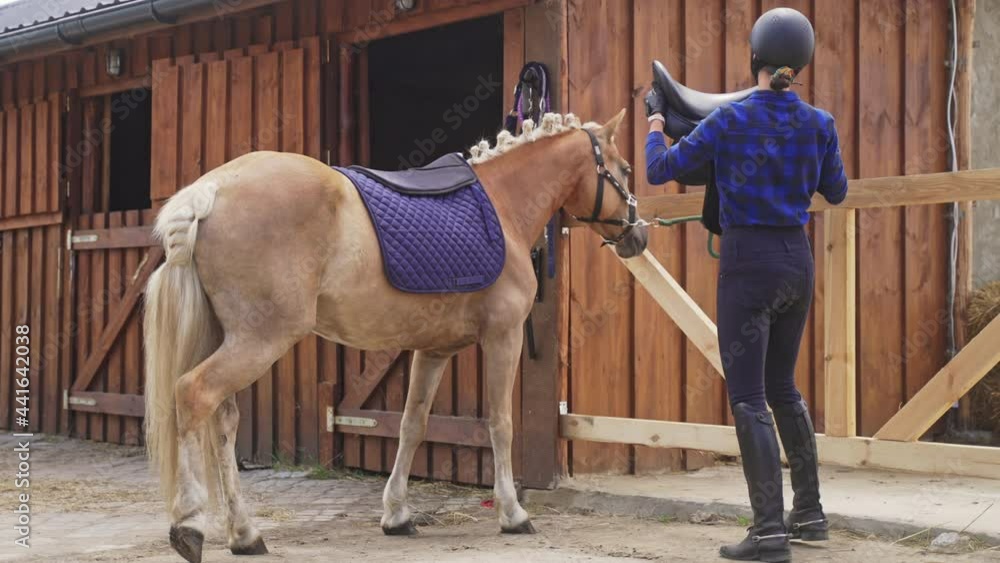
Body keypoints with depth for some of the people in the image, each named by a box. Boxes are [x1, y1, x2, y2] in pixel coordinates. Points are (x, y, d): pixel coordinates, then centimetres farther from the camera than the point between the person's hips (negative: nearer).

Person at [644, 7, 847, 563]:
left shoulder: (730, 119, -10)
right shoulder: (819, 123, 1)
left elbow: (660, 170, -2)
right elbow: (836, 192, 15)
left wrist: (656, 117, 16)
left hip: (748, 261, -5)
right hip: (797, 258, 5)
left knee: (748, 396, -2)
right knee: (782, 386, 19)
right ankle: (810, 512, 25)